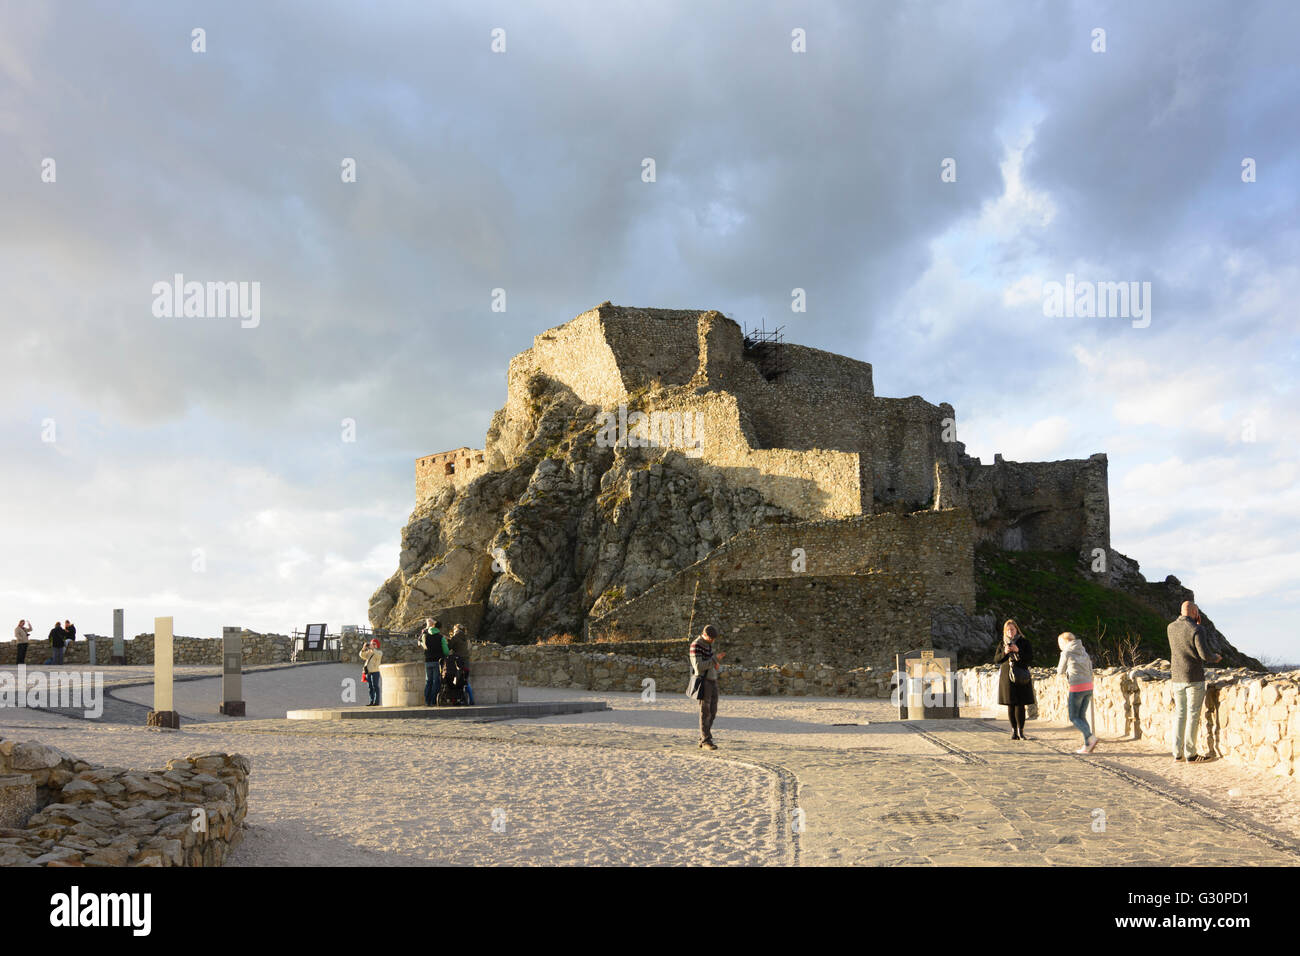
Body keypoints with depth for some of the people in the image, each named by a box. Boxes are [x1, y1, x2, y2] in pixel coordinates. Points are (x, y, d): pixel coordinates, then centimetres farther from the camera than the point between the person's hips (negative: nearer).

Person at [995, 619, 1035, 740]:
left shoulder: (1024, 642, 5)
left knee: (1020, 705, -8)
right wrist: (1004, 653, -11)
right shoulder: (1002, 644, 12)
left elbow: (1031, 658, -3)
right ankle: (1014, 730, 8)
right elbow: (996, 660, 8)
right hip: (1007, 677, 2)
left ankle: (1020, 730, -4)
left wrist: (1018, 651, -16)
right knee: (1010, 705, 1)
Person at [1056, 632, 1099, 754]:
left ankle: (1090, 737, -18)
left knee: (1074, 717, 2)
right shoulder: (1083, 652, 15)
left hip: (1077, 688, -7)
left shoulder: (1066, 653, -4)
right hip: (1089, 685, 7)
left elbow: (1060, 671, 6)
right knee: (1081, 716, 13)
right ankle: (1087, 746, 6)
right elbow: (1090, 671, 16)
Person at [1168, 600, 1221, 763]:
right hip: (1194, 678, -5)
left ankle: (1177, 753, 10)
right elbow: (1205, 654, -17)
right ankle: (1190, 754, 4)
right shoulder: (1197, 630, -13)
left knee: (1179, 713, 12)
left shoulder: (1171, 627, 6)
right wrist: (1216, 658, 5)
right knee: (1193, 714, 1)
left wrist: (1197, 623, 19)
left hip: (1176, 678, 5)